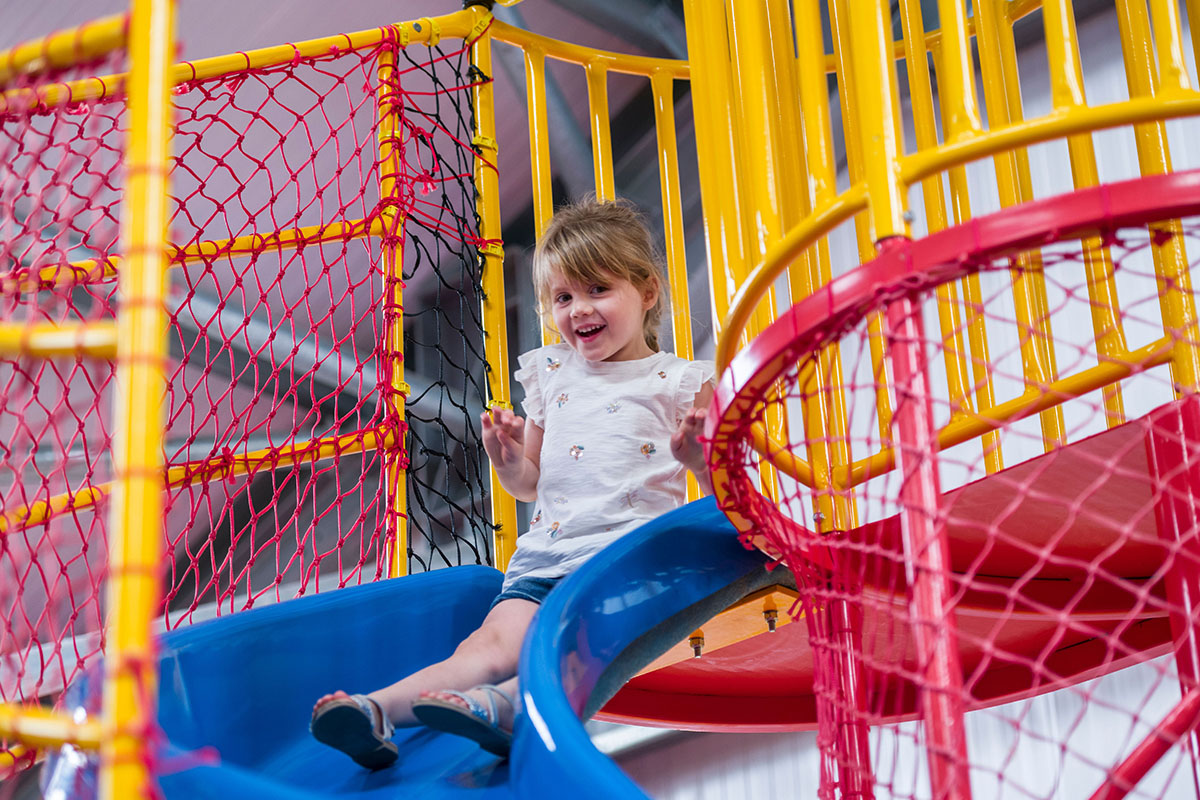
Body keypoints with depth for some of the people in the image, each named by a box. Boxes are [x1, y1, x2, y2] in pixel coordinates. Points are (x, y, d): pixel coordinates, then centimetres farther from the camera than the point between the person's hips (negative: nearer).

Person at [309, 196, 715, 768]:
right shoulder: (551, 375, 19)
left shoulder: (678, 383, 6)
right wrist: (509, 461, 4)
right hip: (548, 553, 4)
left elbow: (722, 491, 6)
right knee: (496, 645, -22)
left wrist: (699, 456, -16)